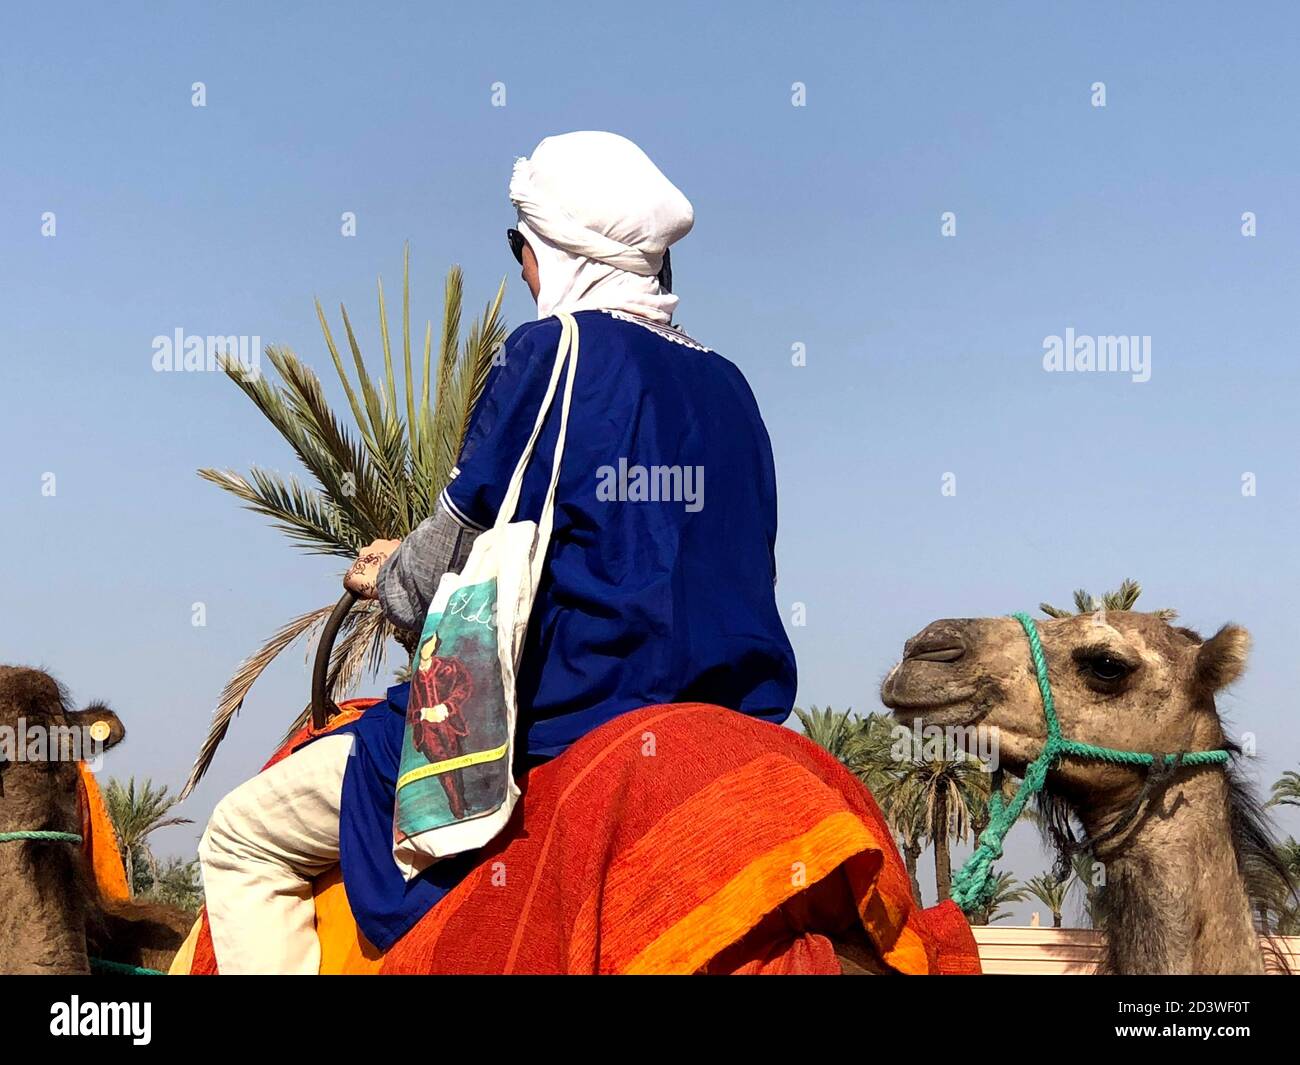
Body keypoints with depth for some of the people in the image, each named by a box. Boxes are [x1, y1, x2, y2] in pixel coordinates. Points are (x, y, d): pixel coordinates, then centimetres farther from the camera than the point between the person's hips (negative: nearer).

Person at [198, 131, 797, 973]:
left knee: (243, 839, 5)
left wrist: (387, 578, 18)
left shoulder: (551, 353, -9)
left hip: (565, 715, -7)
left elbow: (461, 551, -7)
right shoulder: (725, 384, 10)